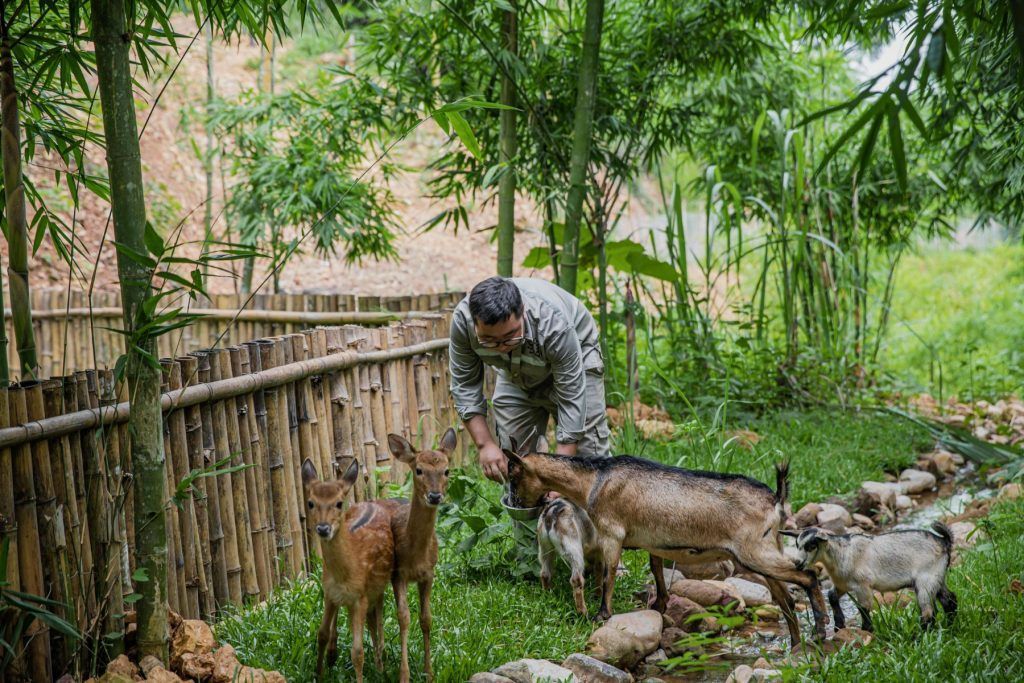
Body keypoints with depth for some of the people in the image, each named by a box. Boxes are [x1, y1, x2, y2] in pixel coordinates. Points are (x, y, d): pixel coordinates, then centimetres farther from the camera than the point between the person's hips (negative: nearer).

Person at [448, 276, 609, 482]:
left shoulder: (553, 322, -40)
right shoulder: (463, 319, -32)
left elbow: (571, 400, -34)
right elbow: (464, 385, -18)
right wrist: (484, 444, -25)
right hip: (515, 373, 3)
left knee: (589, 454, -13)